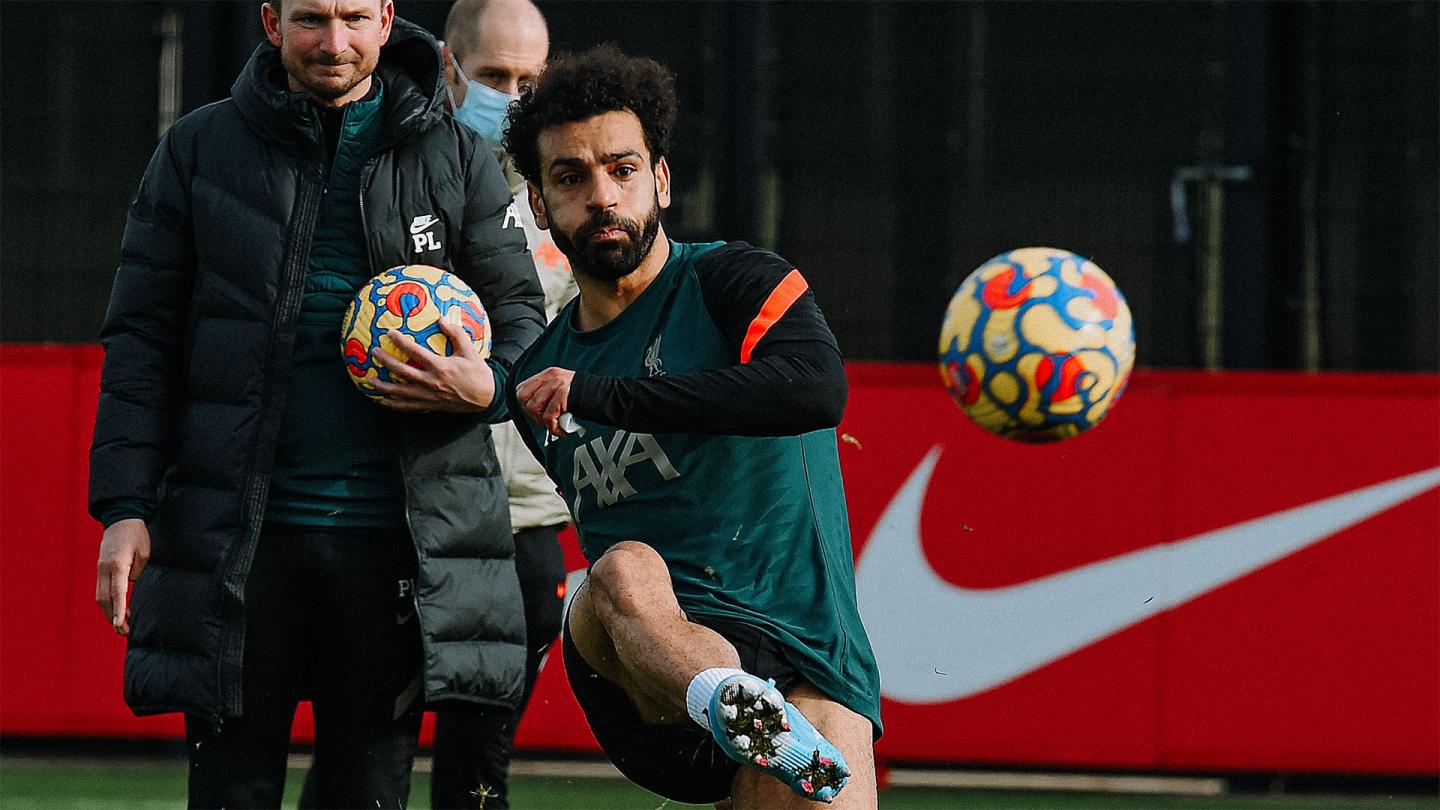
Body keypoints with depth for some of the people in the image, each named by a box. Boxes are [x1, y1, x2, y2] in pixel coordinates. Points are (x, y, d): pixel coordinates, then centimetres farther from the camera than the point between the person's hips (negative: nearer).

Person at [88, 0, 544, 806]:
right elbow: (143, 338, 6)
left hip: (394, 534, 0)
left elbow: (520, 314, 12)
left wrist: (488, 386, -12)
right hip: (235, 533, 0)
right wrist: (124, 504, -3)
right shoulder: (200, 150, 6)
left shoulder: (458, 158, 7)